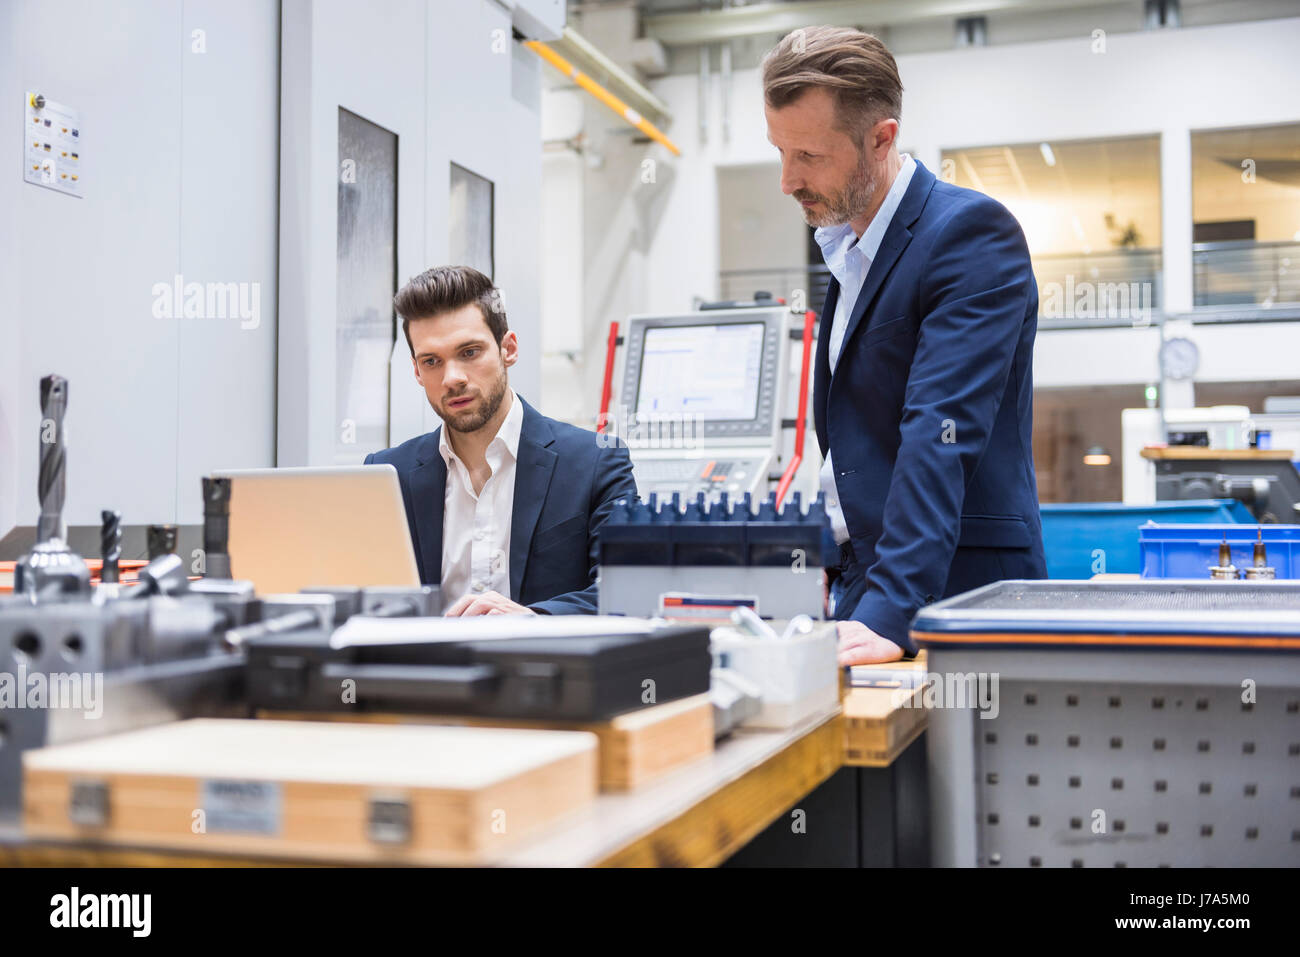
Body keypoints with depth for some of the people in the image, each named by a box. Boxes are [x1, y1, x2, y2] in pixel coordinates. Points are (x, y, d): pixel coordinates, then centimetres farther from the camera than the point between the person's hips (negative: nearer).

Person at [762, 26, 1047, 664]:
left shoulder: (972, 231, -13)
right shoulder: (846, 247, 14)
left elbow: (941, 434, -24)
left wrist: (893, 615, -30)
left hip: (951, 591, -7)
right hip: (859, 585, 7)